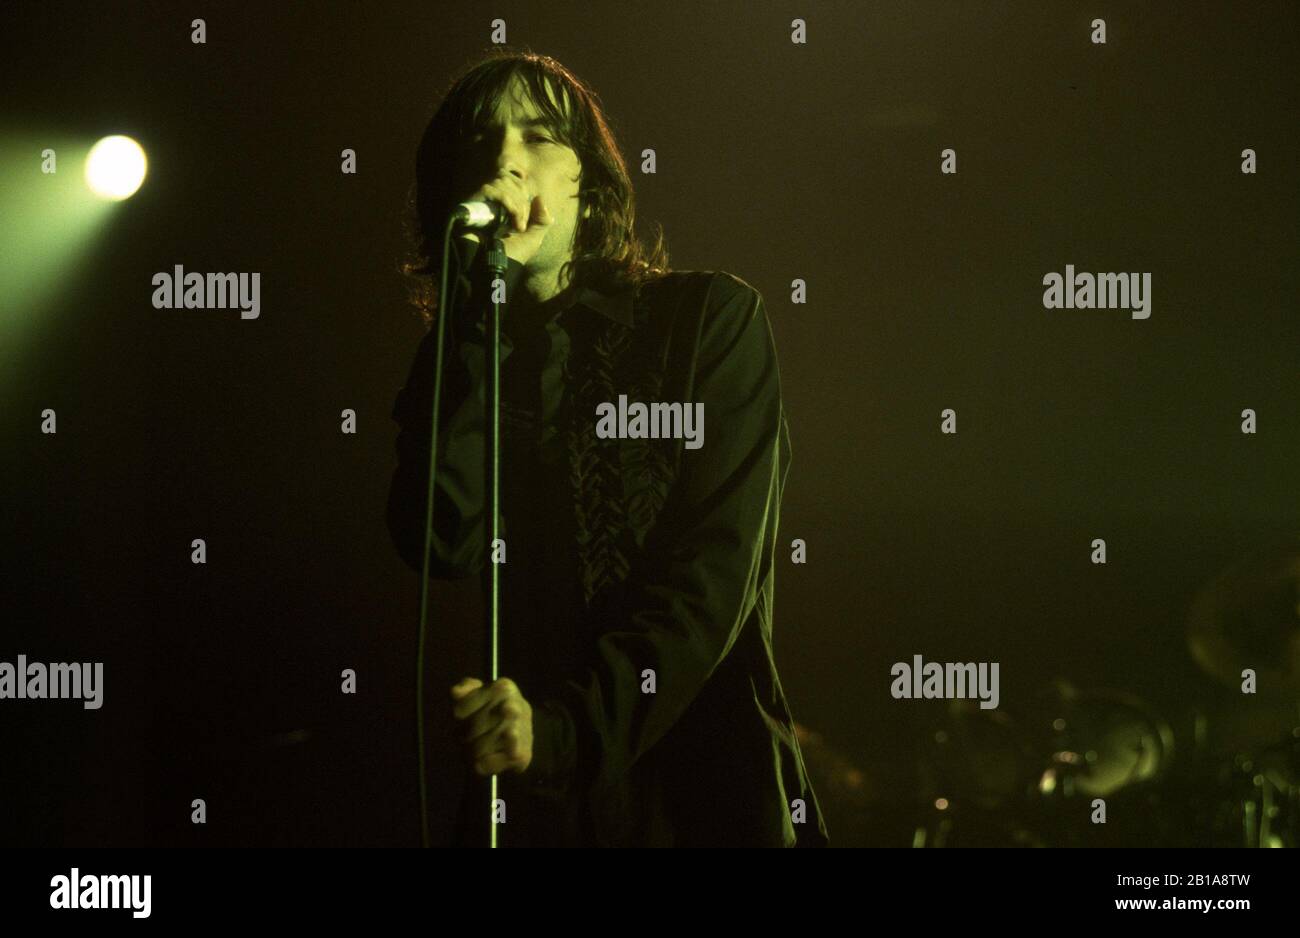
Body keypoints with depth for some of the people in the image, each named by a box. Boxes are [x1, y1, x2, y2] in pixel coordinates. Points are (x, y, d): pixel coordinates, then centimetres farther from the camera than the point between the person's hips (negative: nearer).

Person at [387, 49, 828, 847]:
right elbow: (445, 547, -10)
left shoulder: (710, 316, 1)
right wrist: (477, 302, -10)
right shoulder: (457, 358, 9)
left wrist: (569, 729, -21)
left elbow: (716, 569, -9)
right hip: (527, 801, 2)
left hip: (700, 783, -2)